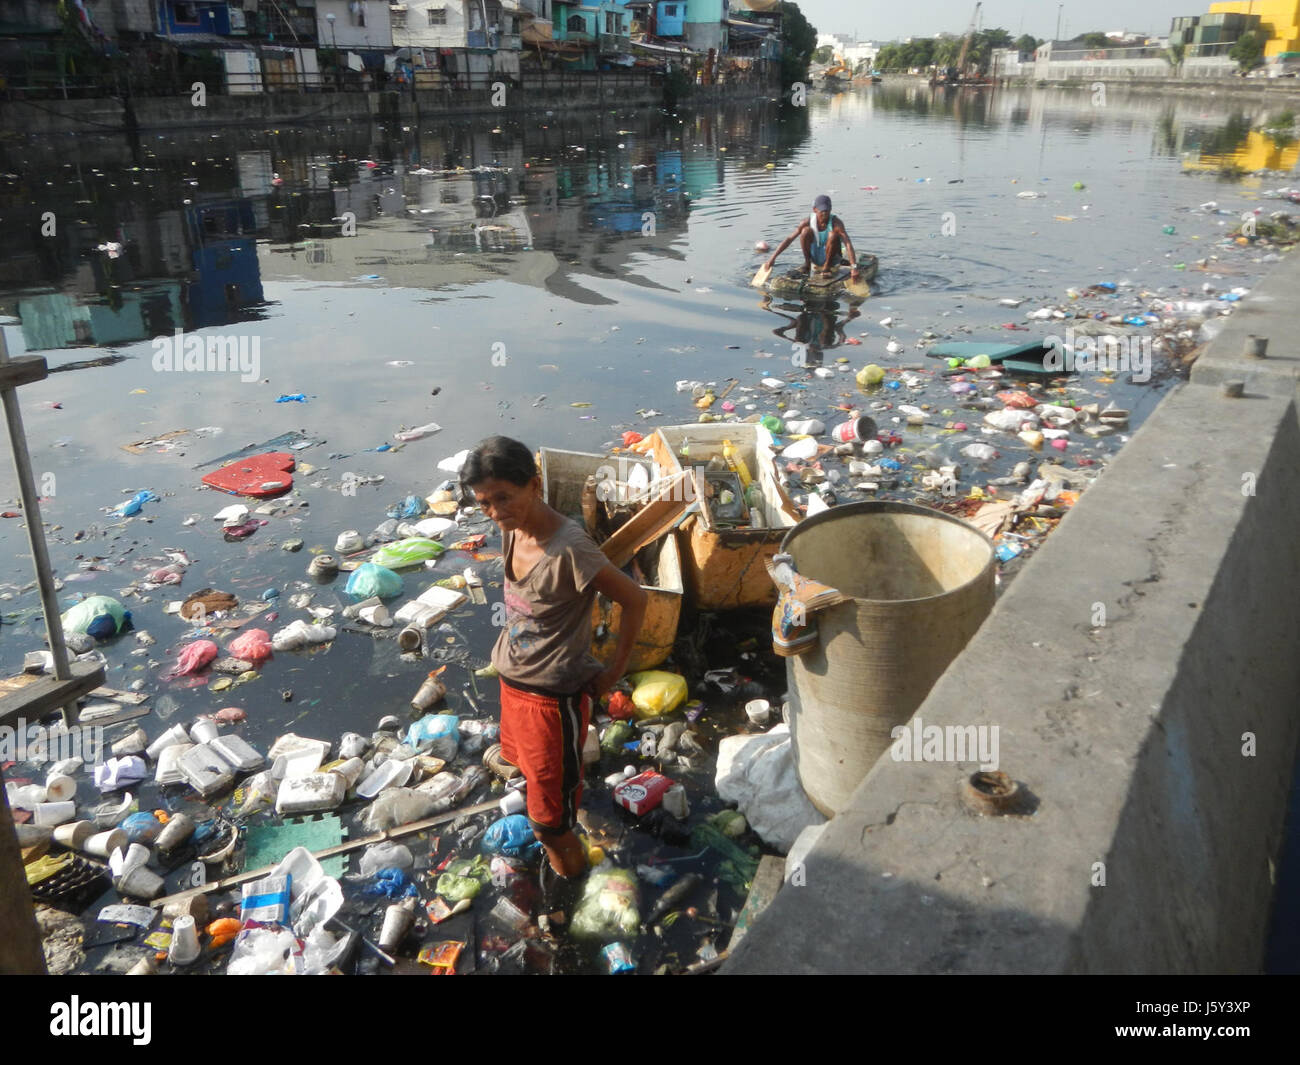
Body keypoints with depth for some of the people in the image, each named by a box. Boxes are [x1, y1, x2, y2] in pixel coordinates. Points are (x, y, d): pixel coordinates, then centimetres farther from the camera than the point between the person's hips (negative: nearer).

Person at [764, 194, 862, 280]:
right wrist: (773, 258, -22)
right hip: (815, 256, 2)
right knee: (806, 230, -21)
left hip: (833, 258, -2)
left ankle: (827, 266, -13)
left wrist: (854, 268, -47)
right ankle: (807, 263, -7)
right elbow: (789, 239, -14)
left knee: (833, 234, -30)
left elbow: (848, 244, -33)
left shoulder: (836, 222, -23)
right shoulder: (808, 222, -15)